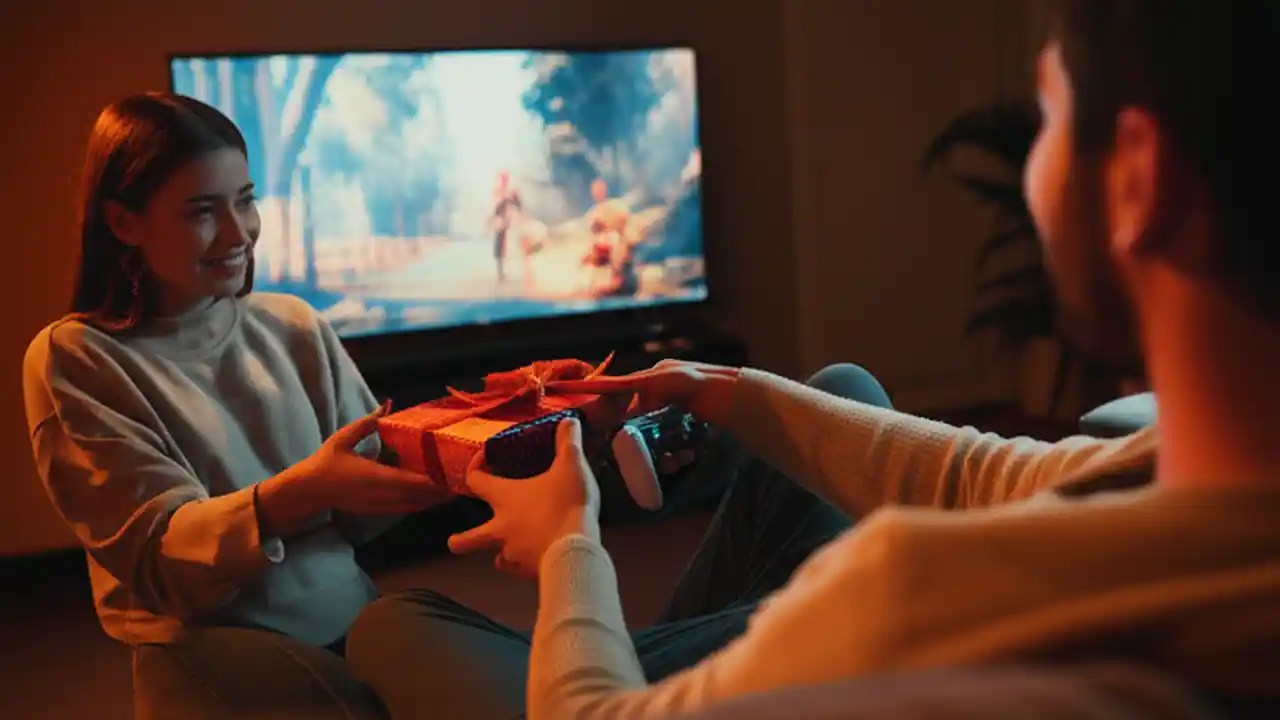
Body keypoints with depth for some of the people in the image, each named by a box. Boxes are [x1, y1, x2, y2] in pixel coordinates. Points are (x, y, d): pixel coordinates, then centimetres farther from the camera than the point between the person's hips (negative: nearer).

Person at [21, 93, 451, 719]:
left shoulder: (295, 327, 8)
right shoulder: (74, 359, -4)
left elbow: (361, 507, 7)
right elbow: (153, 551, -14)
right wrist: (295, 495, -32)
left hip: (352, 618, 5)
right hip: (204, 647, -5)